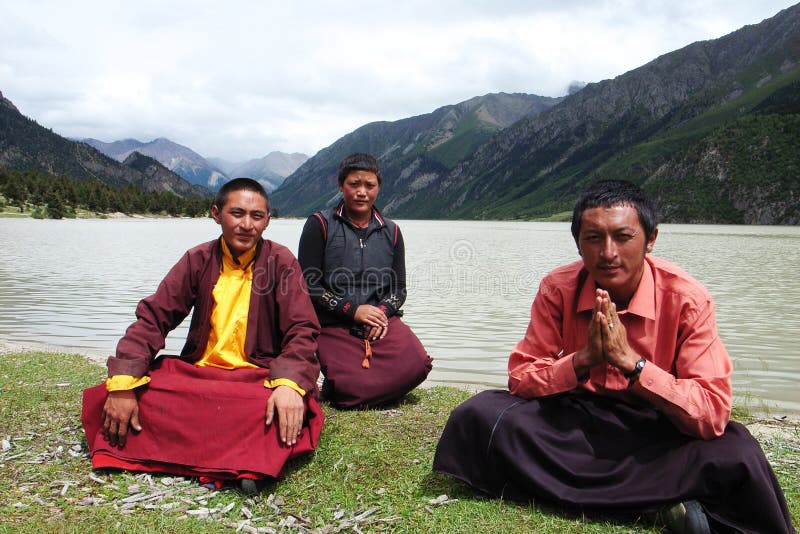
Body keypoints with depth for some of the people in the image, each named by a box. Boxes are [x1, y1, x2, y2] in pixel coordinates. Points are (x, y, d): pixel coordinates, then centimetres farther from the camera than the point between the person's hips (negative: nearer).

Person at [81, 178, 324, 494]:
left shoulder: (281, 261, -1)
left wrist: (289, 384, -29)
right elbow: (153, 318, 0)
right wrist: (122, 384, -15)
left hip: (260, 378, -4)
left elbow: (302, 331, -8)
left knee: (290, 409, -37)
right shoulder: (198, 260, 5)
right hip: (196, 373, 4)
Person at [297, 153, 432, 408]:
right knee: (350, 385, -28)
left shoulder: (391, 232, 14)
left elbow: (399, 289, 15)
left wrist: (383, 311, -8)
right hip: (333, 325, -3)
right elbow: (308, 283, -3)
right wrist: (353, 310, -12)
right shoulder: (320, 225, 3)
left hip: (382, 320, 4)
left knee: (418, 365, -24)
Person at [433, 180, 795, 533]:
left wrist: (630, 361, -30)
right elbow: (520, 379, -9)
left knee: (736, 455, -31)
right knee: (482, 414, -23)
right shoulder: (558, 290, -9)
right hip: (575, 421, 3)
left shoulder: (687, 299, -15)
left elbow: (712, 414, -21)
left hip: (659, 429, -3)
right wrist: (584, 358, -26)